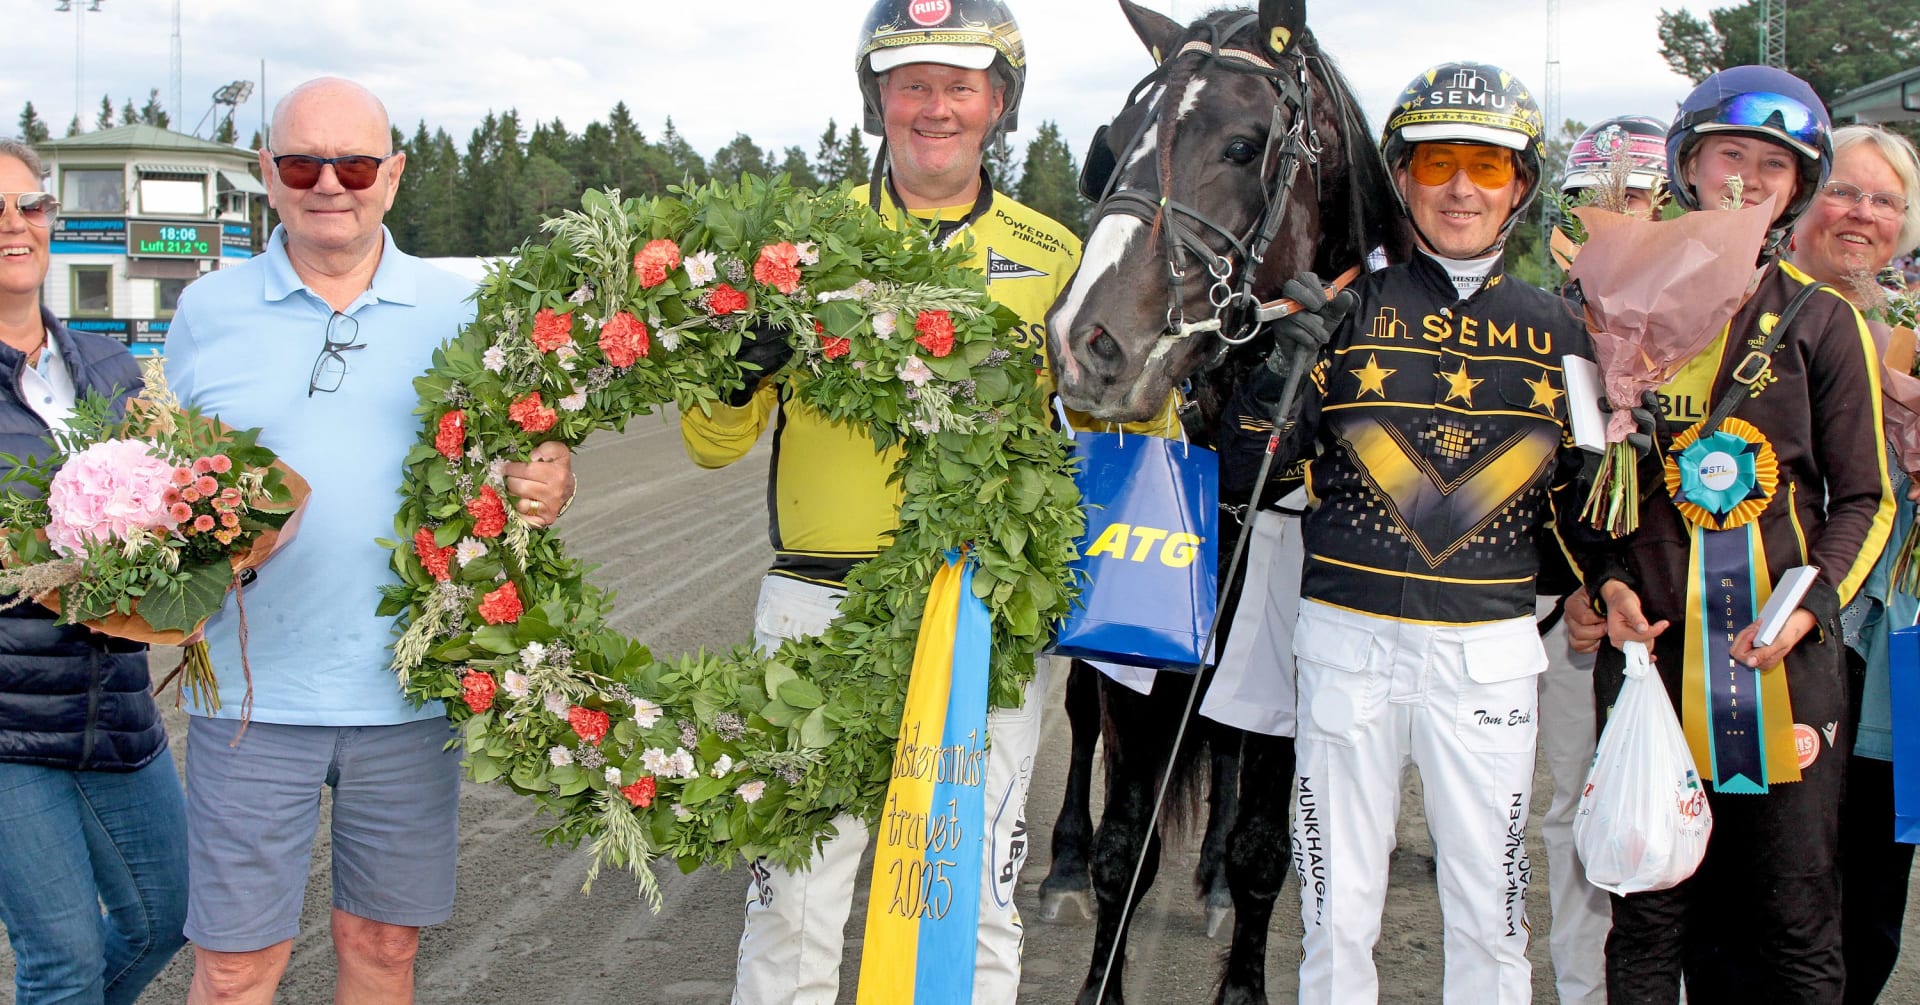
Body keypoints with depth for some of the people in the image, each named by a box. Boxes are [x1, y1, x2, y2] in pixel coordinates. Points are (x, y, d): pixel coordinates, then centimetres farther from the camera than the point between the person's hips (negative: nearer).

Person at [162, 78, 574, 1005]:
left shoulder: (457, 314, 5)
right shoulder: (208, 311, 5)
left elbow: (525, 459, 10)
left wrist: (547, 488, -14)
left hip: (408, 689, 1)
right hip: (254, 690, 0)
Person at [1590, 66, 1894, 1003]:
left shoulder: (1822, 321, 7)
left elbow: (1864, 498, 8)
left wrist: (1813, 600, -8)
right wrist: (1605, 581, -2)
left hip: (1783, 655, 0)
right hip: (1649, 646, 1)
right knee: (1649, 921, 7)